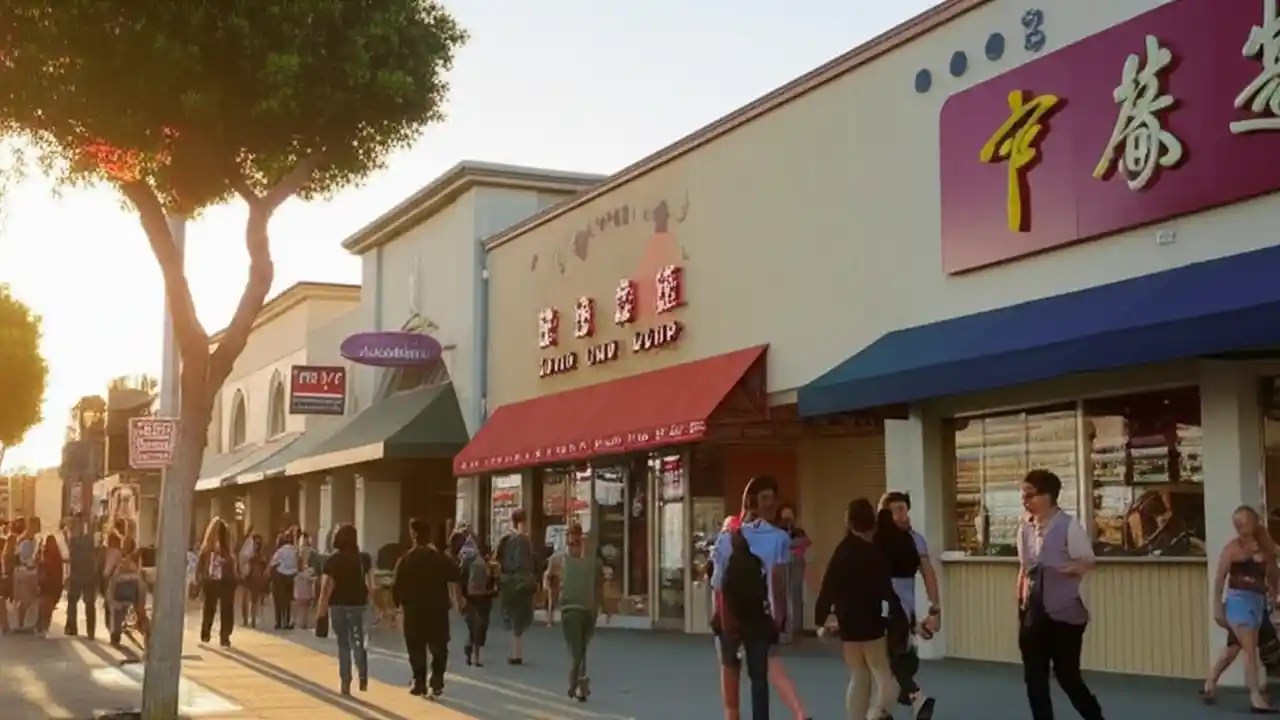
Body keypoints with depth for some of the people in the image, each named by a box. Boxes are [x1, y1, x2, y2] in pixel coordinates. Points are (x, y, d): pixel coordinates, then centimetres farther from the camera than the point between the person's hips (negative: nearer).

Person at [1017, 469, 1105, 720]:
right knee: (1034, 677, 7)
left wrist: (1067, 568, -29)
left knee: (1067, 675, 2)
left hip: (1064, 613, -6)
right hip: (1034, 613, 6)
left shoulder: (1069, 526, -12)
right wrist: (1021, 601, 10)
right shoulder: (1025, 529, 5)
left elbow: (1086, 563, -11)